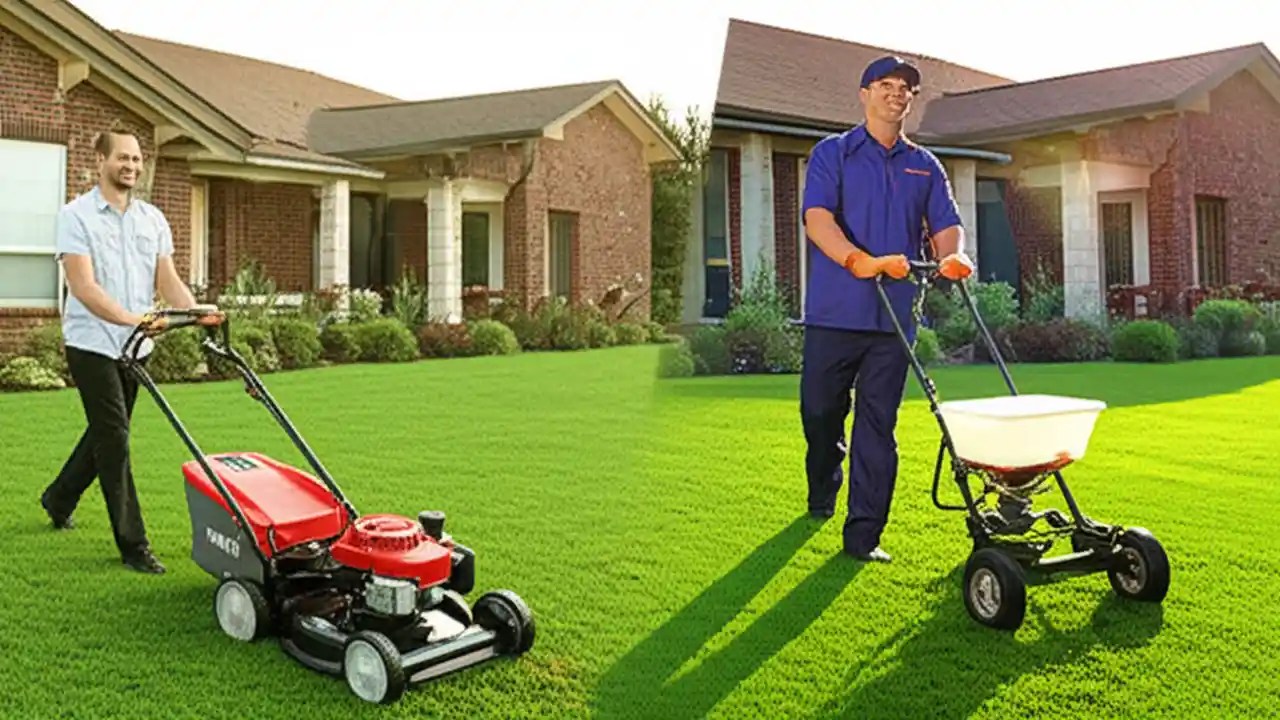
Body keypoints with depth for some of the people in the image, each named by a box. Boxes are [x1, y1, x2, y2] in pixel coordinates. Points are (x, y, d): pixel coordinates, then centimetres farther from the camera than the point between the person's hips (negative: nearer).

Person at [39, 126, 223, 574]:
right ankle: (132, 544, -2)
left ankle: (59, 498, 43)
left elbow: (167, 279, 4)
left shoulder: (152, 219, 9)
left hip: (136, 346, 6)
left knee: (105, 432, 18)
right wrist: (131, 319, -34)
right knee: (115, 439, -7)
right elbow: (83, 286, -19)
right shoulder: (76, 216, -9)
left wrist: (197, 313, -16)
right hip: (92, 344, -6)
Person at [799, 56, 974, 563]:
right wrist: (862, 261, -27)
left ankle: (864, 534, 4)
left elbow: (946, 225, 10)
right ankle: (822, 490, 34)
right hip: (835, 311, -2)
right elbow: (817, 217, -10)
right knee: (819, 409, 5)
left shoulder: (925, 166, 18)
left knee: (878, 422, 0)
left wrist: (951, 257, -14)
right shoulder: (833, 153, 5)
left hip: (895, 316, 2)